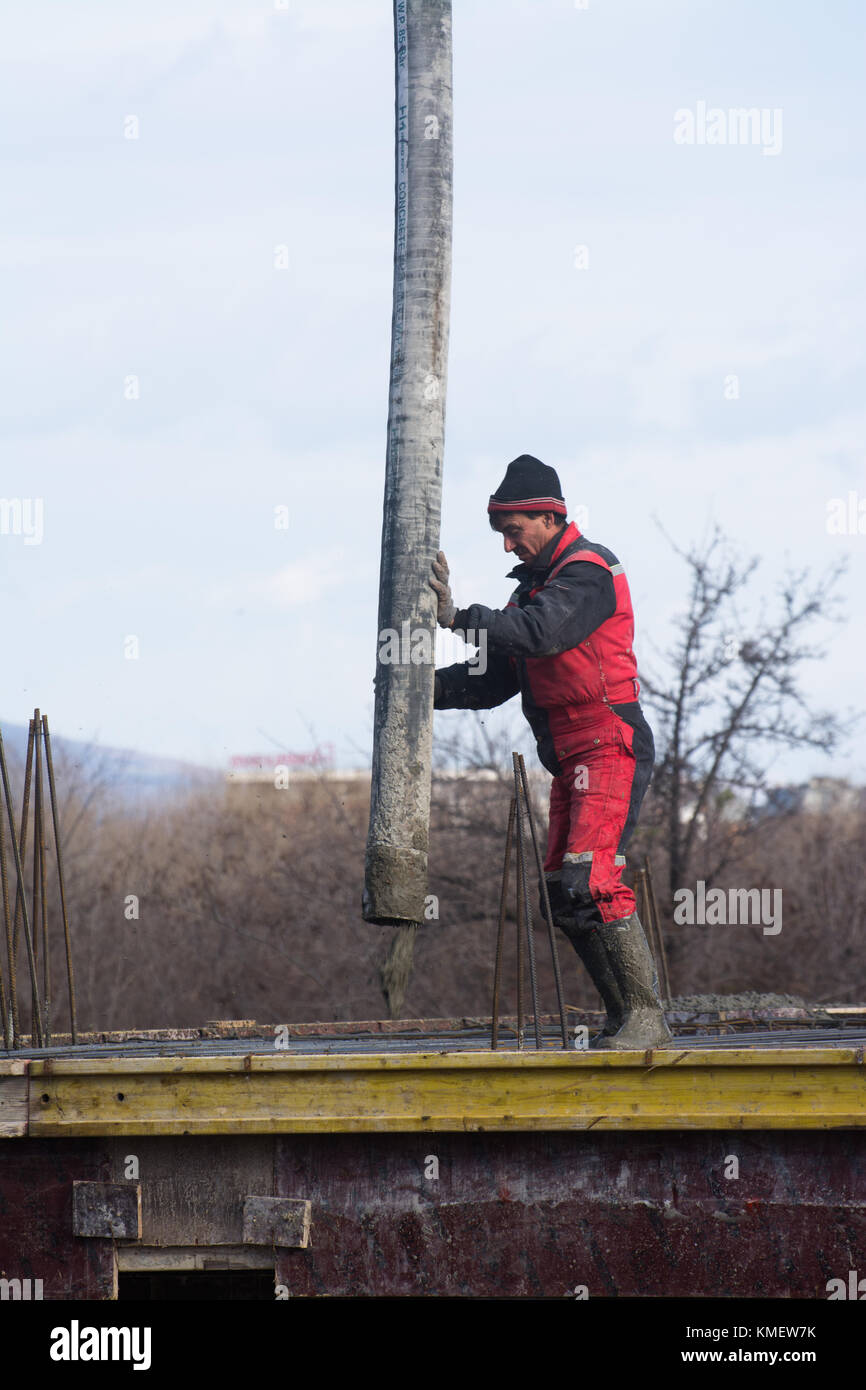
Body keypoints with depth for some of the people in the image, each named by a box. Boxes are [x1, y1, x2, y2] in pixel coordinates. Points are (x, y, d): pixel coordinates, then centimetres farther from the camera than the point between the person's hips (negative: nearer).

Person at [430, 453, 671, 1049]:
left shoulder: (587, 572, -10)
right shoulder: (537, 582, 19)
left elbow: (539, 632, -29)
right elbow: (497, 677, 17)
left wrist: (460, 617, -38)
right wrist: (429, 689, 2)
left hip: (611, 750, -10)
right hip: (571, 763, 10)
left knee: (592, 882, -20)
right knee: (564, 897, 7)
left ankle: (646, 1016, -19)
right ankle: (626, 1018, 11)